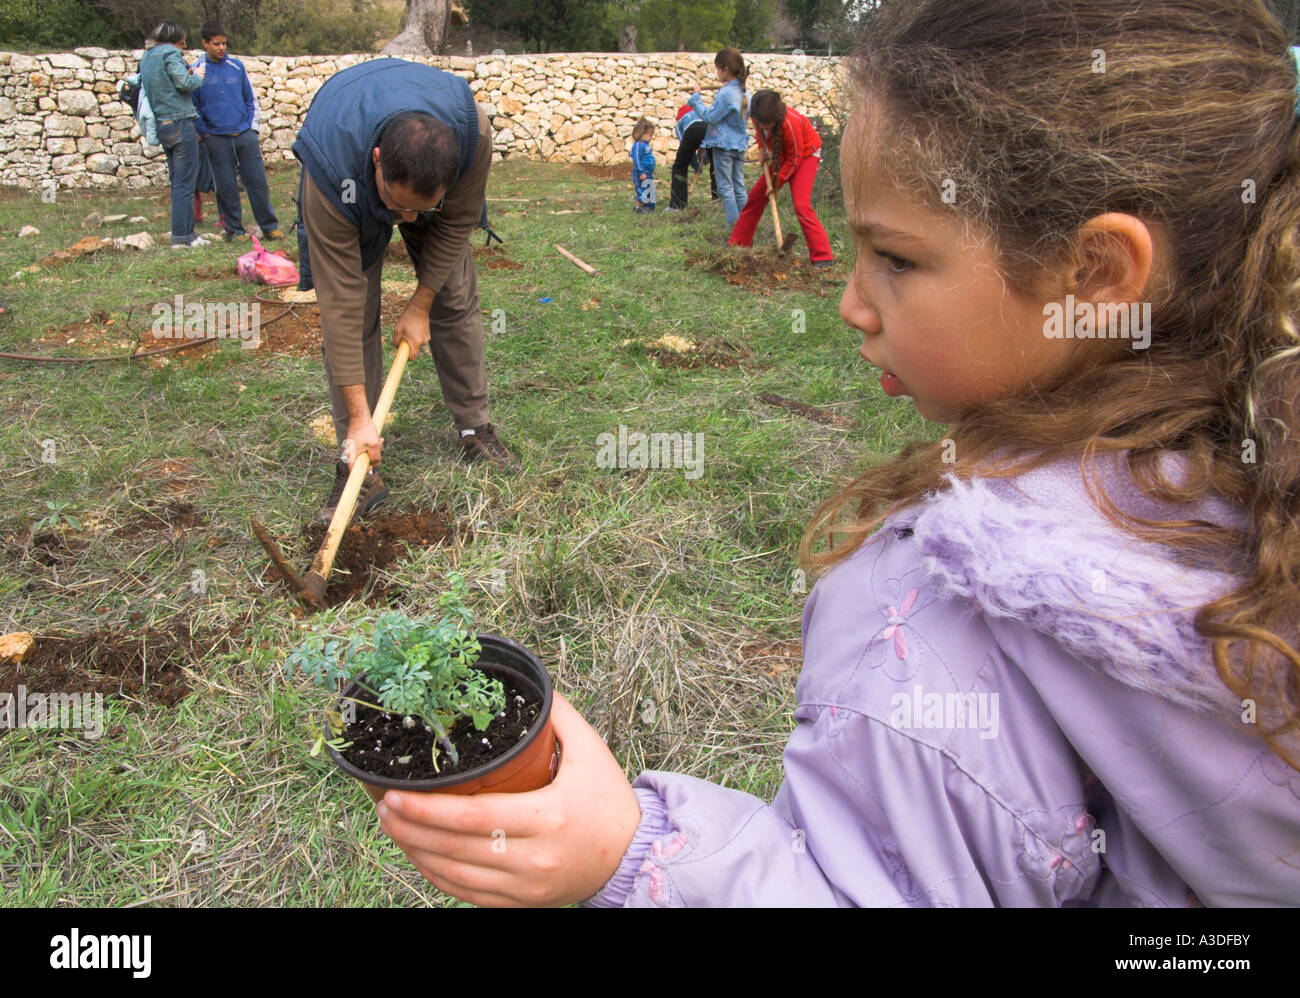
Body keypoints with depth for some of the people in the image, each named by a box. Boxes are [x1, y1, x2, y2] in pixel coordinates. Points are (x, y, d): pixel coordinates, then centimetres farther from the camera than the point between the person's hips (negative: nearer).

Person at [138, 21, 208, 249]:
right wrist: (198, 76, 3)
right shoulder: (170, 53, -7)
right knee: (185, 183, -8)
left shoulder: (146, 58, 19)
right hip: (180, 122, -9)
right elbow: (184, 83, -18)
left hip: (162, 125, 9)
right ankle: (182, 236, -9)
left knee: (177, 182, 13)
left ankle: (185, 232, 16)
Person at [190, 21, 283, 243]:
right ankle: (233, 230, 11)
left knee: (257, 181, 0)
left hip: (244, 134, 2)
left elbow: (251, 99, 15)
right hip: (216, 139, -2)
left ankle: (269, 226, 9)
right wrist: (204, 133, -1)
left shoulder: (237, 66, 8)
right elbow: (192, 106, 6)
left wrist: (252, 127, 6)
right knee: (226, 187, 2)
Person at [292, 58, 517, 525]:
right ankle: (361, 471, -8)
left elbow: (459, 220, -20)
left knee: (456, 301, -1)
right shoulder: (331, 175, -45)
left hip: (436, 181, 3)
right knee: (349, 317, -13)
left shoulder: (472, 131, -40)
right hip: (352, 191, -2)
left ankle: (475, 429, 15)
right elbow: (341, 303, -40)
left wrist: (420, 305, -16)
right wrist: (360, 417, -38)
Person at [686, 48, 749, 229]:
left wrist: (696, 98, -8)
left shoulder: (725, 93, -19)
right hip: (740, 143, 8)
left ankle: (734, 223, -1)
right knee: (739, 186, 12)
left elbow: (708, 117, -17)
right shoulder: (742, 90, 6)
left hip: (723, 144, -8)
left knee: (725, 187, 0)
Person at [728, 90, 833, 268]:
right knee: (755, 197, 6)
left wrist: (777, 183, -22)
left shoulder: (790, 123, -36)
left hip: (805, 155, -7)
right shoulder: (759, 117, -17)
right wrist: (762, 148, -3)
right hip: (781, 156, 7)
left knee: (801, 204, -22)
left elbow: (795, 159, -26)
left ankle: (823, 256, -22)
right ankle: (737, 244, 19)